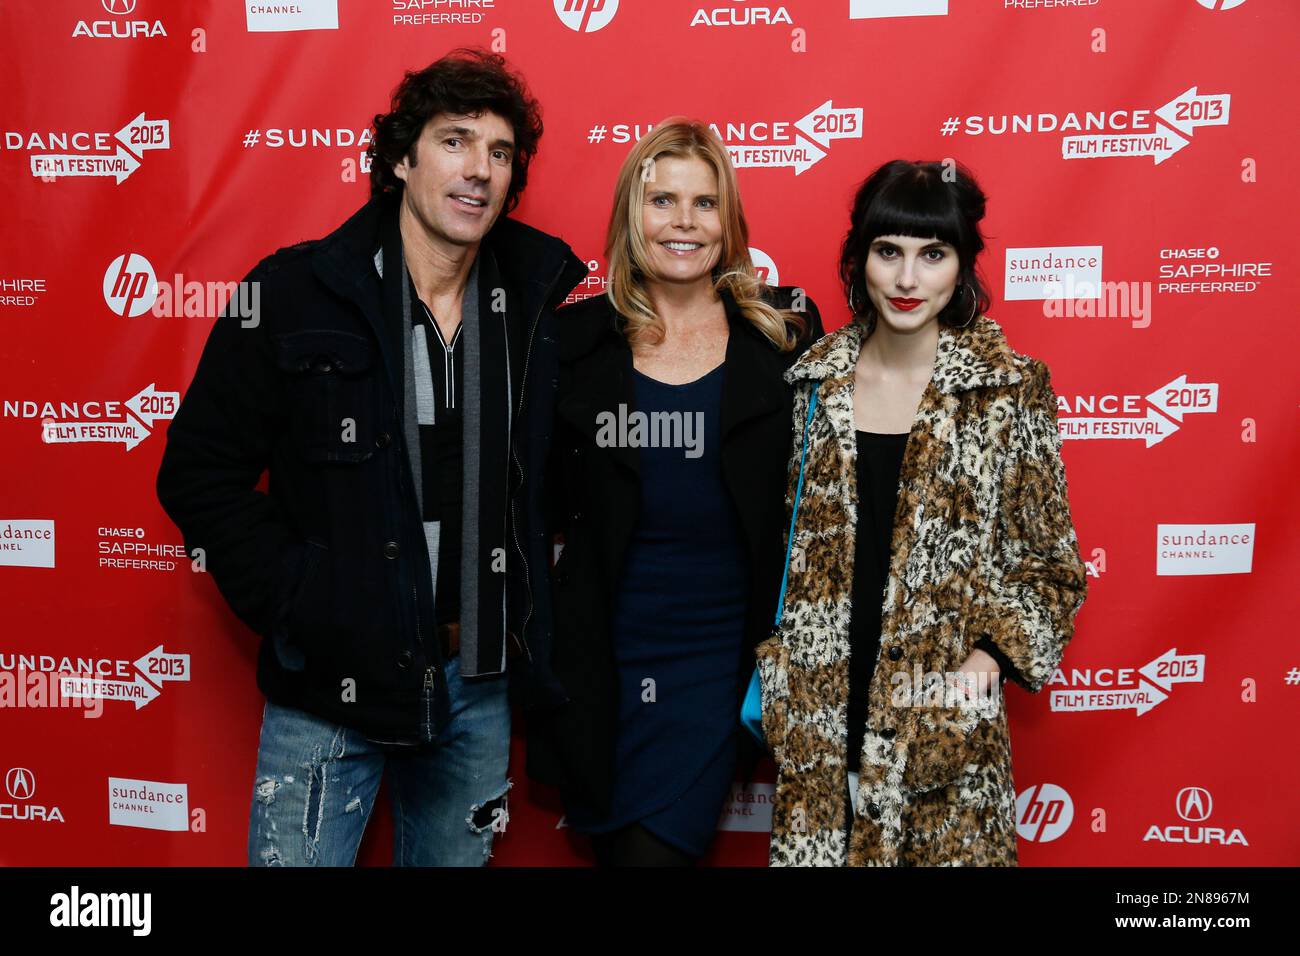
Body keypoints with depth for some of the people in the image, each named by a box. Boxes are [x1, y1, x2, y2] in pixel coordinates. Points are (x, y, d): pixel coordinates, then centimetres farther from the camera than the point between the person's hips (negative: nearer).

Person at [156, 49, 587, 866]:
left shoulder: (535, 305, 1)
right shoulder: (296, 293, -7)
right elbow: (201, 474, -6)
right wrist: (297, 606, -10)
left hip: (481, 684, 3)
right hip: (331, 684, -2)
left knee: (453, 857, 19)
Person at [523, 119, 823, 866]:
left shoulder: (782, 332, 1)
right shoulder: (577, 341, 2)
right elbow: (548, 497, 8)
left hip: (721, 649, -1)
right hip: (604, 655, 1)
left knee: (658, 849, -3)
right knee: (613, 844, 13)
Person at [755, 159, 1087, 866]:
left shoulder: (1011, 390, -4)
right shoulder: (812, 383, 3)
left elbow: (1050, 564, 1)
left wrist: (987, 658, -12)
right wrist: (772, 678, 5)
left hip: (944, 720, -2)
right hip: (815, 714, 2)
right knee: (814, 851, 10)